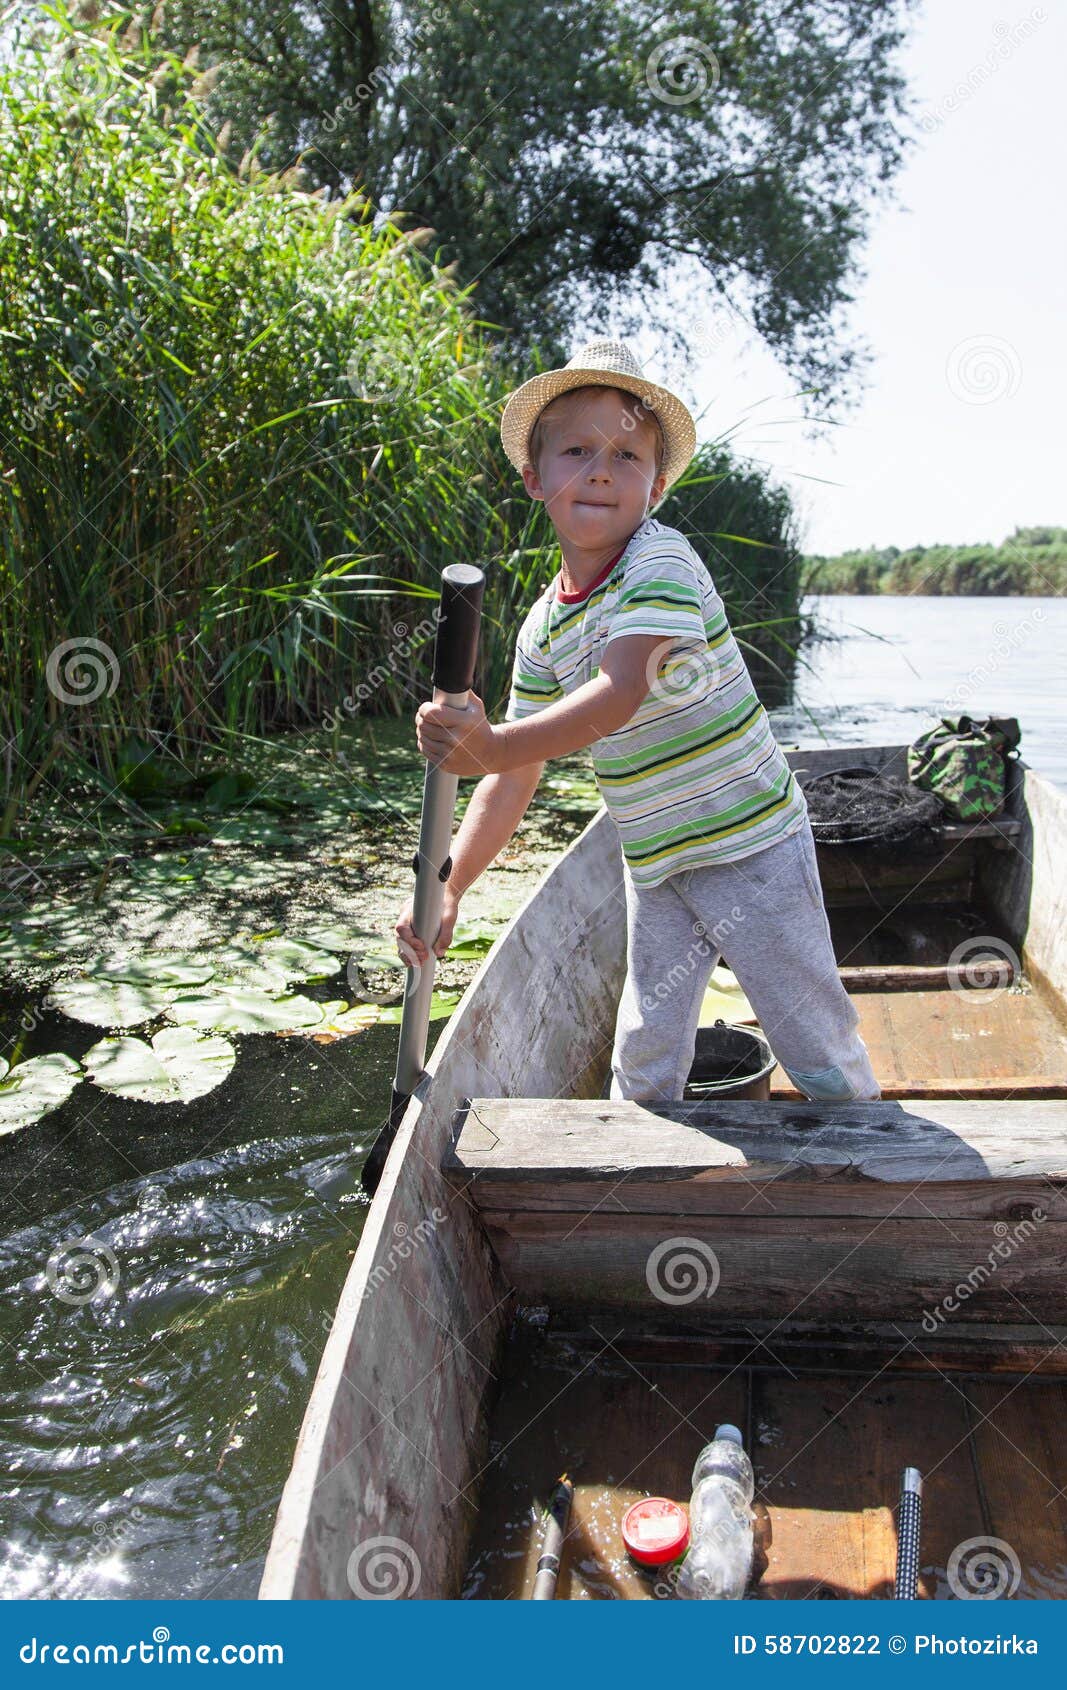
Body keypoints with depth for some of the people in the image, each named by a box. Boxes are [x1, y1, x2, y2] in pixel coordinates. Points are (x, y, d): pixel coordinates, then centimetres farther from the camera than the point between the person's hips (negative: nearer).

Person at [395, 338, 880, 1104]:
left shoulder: (662, 561, -18)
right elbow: (516, 782, 2)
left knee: (815, 1038, 6)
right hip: (653, 865, 6)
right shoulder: (543, 628, 1)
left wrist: (491, 747, -44)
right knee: (644, 1054, 12)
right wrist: (447, 890, -6)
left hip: (751, 844, -5)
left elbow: (618, 697, -33)